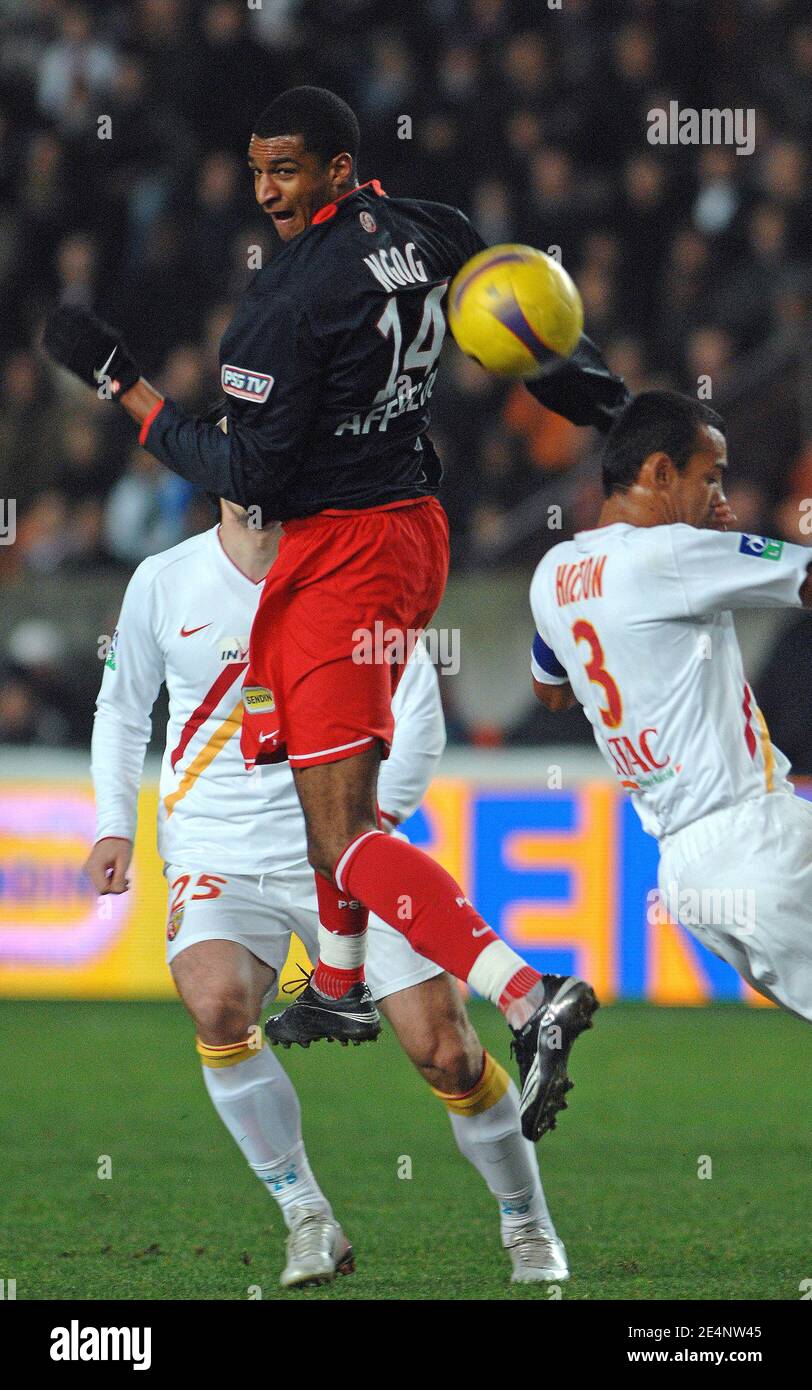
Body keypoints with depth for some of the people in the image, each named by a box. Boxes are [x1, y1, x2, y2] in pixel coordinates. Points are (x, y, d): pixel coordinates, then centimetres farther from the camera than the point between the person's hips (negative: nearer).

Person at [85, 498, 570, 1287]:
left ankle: (527, 1224, 18)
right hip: (219, 858, 0)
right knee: (216, 1005, -29)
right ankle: (308, 1222, -15)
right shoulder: (163, 584, 3)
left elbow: (416, 709, -1)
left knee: (446, 1051, -7)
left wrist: (377, 815, -13)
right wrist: (115, 825, 5)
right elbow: (122, 710, 16)